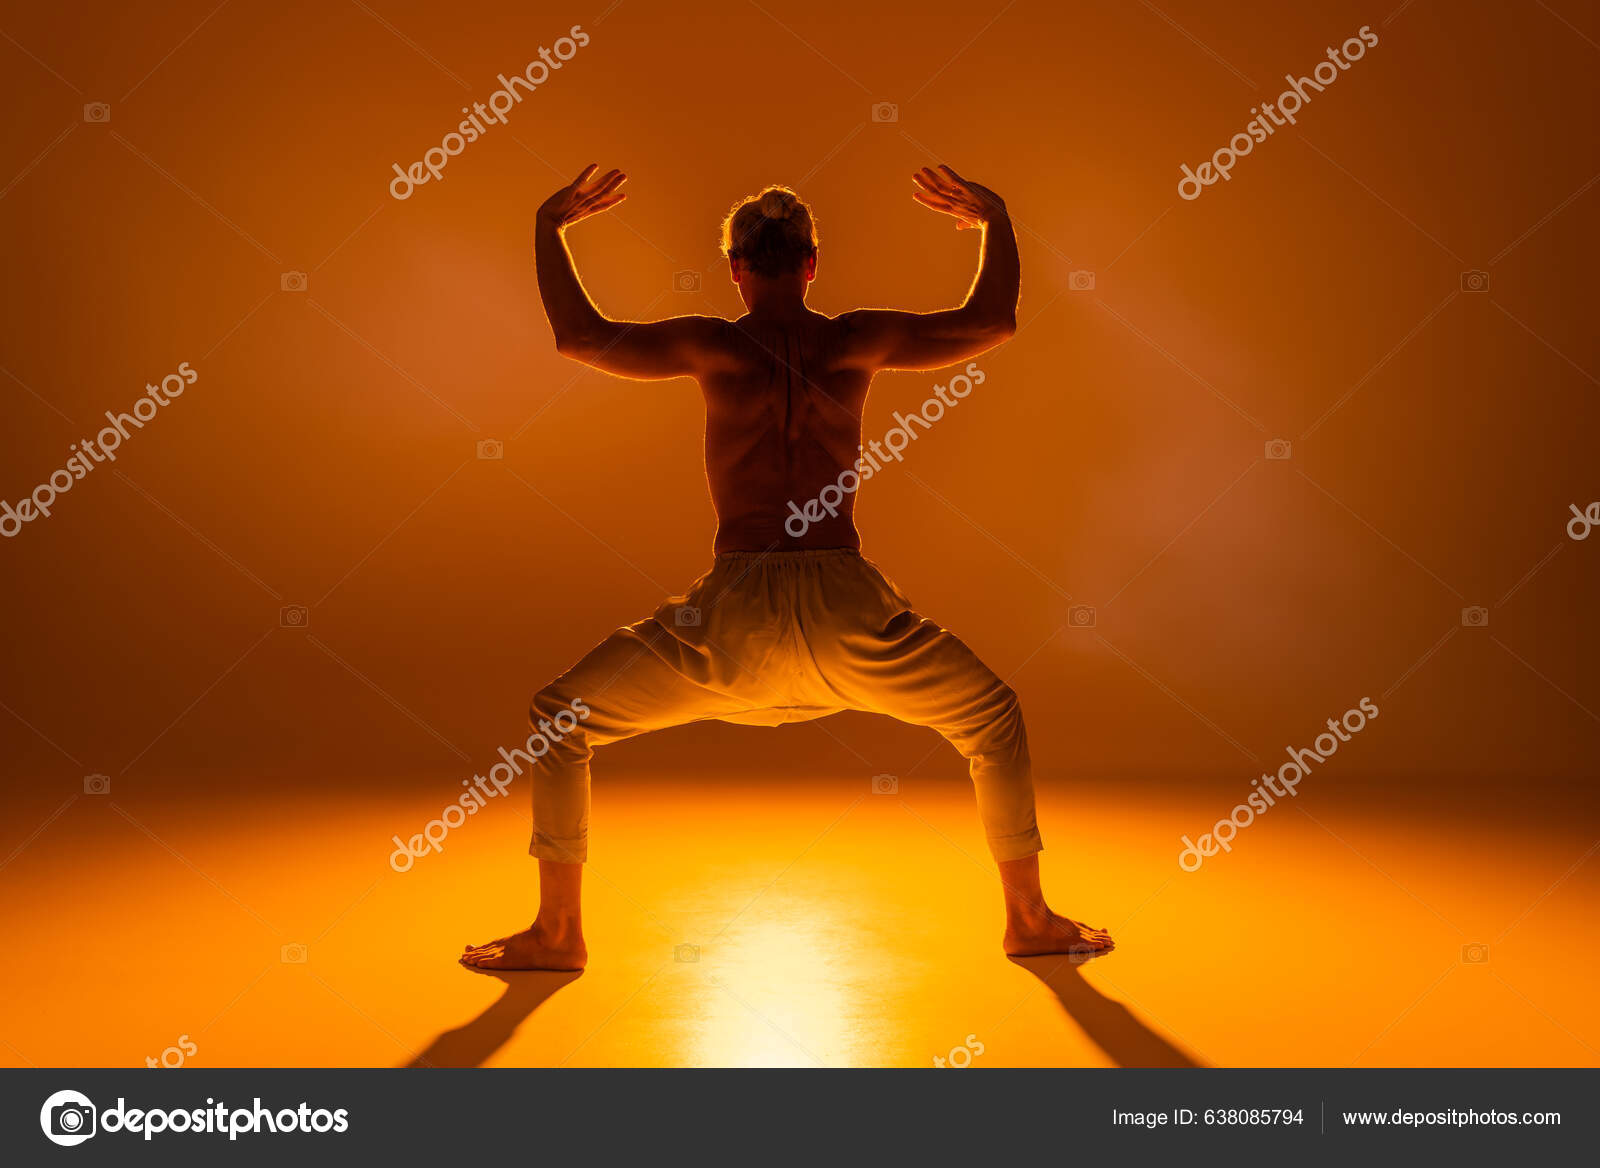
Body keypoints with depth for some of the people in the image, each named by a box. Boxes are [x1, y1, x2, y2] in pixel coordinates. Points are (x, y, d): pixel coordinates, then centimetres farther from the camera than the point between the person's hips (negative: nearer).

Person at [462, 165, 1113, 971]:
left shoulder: (715, 345, 3)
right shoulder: (859, 341, 7)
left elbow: (578, 335, 9)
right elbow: (992, 321, 17)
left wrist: (549, 228, 22)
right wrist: (994, 221, 30)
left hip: (736, 615, -1)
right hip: (845, 609, 2)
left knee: (561, 720, 19)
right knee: (993, 720, 27)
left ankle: (557, 930, 19)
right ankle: (1029, 919, 29)